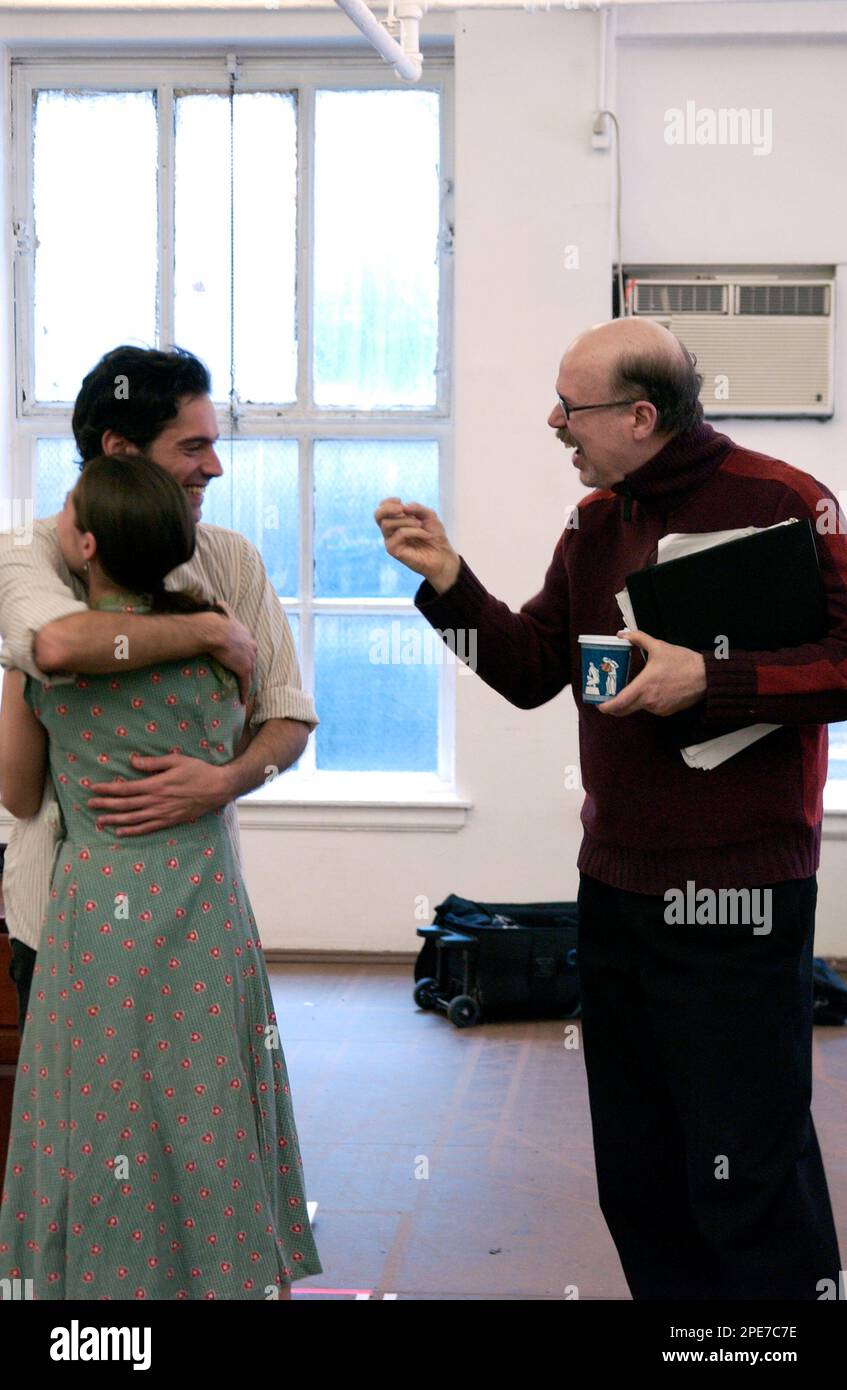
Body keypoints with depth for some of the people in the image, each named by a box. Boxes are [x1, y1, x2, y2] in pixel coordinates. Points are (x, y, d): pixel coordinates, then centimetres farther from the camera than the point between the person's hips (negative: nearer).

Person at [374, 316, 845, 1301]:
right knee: (638, 1179, 16)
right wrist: (450, 584, -1)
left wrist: (709, 680, -23)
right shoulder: (595, 523, 11)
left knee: (746, 1179, -2)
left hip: (739, 895, -7)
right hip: (616, 887, 7)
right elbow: (532, 670, 11)